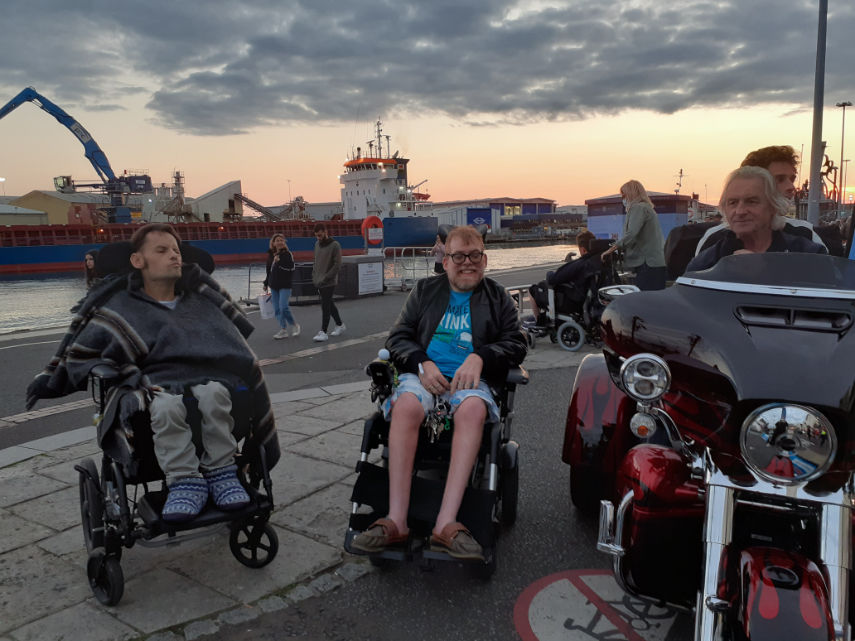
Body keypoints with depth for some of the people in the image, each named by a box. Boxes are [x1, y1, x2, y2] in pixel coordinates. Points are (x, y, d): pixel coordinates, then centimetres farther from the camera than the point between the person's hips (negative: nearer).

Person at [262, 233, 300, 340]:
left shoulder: (288, 254, -6)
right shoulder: (270, 255, 10)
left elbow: (291, 268, -16)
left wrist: (279, 262, -22)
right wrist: (266, 283, 21)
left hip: (285, 285, -6)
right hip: (273, 285, 6)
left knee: (283, 307, -14)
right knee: (277, 309, 4)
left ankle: (294, 325, 8)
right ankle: (283, 330, 11)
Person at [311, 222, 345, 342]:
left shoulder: (335, 245, -11)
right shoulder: (317, 245, 11)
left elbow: (337, 265, -15)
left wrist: (325, 278, -18)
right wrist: (314, 276, 8)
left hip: (329, 282, -7)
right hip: (319, 282, 7)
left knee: (325, 306, -9)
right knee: (329, 304, 15)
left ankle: (323, 332, -8)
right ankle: (340, 325, 30)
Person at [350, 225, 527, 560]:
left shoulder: (497, 298, 21)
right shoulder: (425, 290, 22)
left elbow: (516, 343, 10)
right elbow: (397, 338, 14)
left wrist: (480, 357, -9)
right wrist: (422, 363, -6)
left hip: (469, 378, 0)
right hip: (423, 372, 1)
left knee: (473, 408, -37)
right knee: (406, 406, -35)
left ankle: (446, 524, -42)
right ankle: (396, 522, -36)